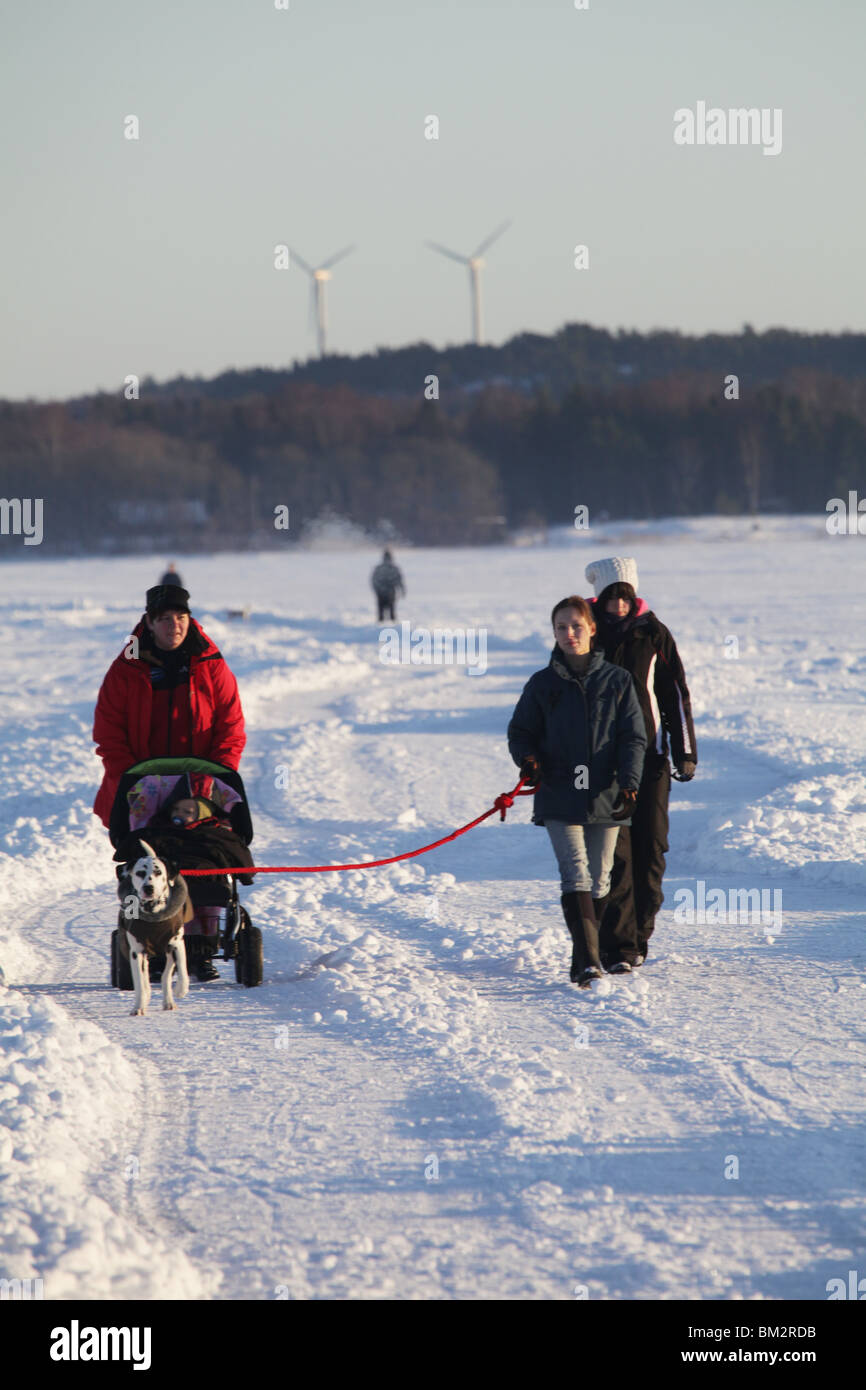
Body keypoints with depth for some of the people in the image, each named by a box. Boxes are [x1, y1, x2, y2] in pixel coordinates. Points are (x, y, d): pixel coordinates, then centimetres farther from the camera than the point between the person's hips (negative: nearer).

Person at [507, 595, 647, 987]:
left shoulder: (617, 681, 5)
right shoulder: (542, 685, 5)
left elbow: (633, 738, 3)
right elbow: (520, 732, 12)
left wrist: (629, 783, -11)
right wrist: (528, 758, -10)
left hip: (605, 797, 1)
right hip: (559, 797, -1)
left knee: (598, 880, 9)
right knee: (575, 874, -14)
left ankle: (587, 956, 23)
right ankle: (587, 961, -23)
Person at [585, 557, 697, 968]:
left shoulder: (653, 634, 4)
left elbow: (676, 694, 8)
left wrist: (685, 752, 4)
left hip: (650, 755, 2)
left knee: (650, 846, 3)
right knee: (614, 852, -8)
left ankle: (640, 932, 15)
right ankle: (620, 945, -10)